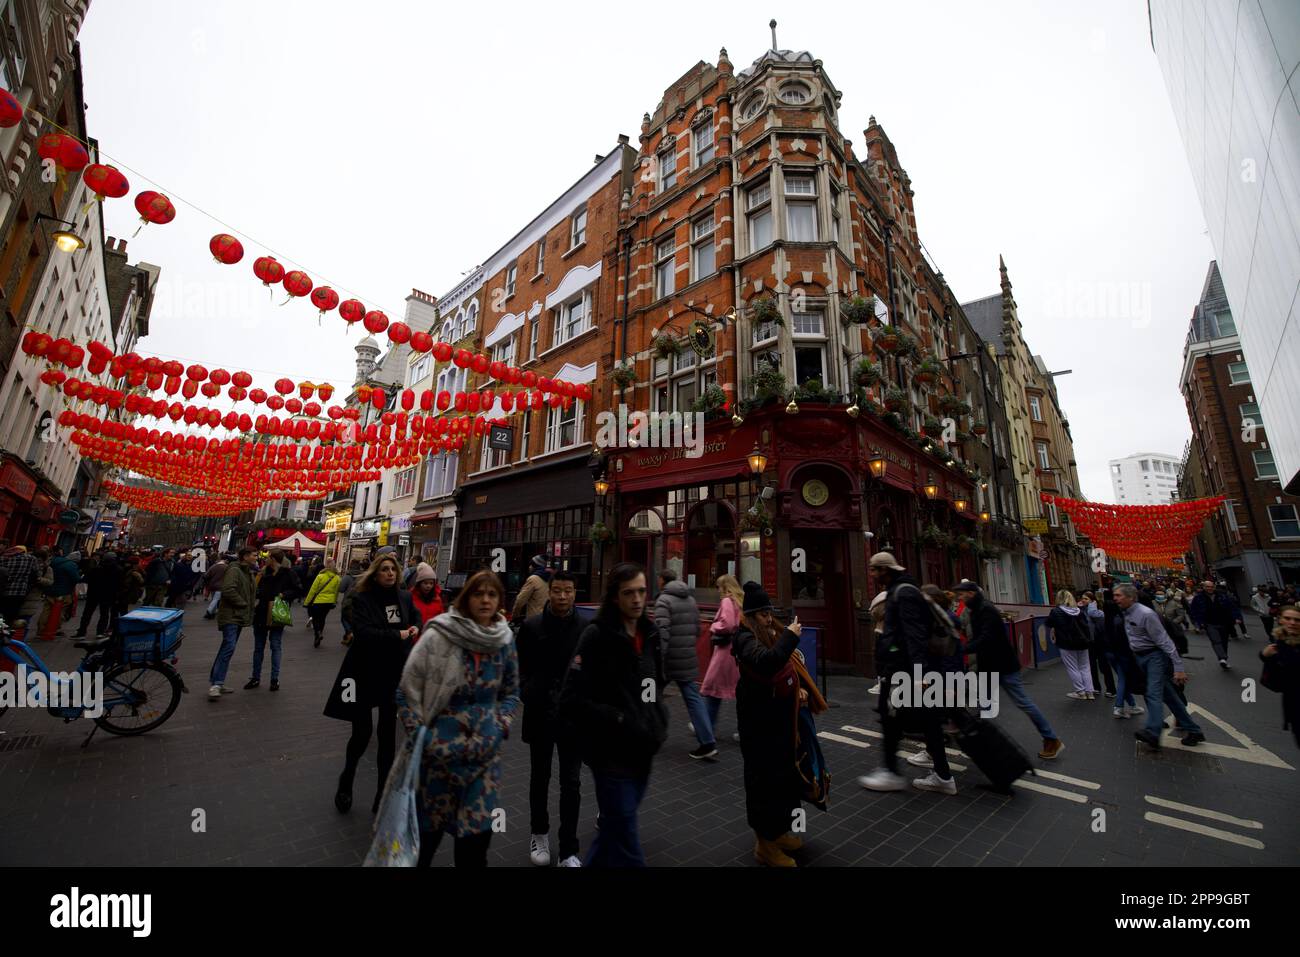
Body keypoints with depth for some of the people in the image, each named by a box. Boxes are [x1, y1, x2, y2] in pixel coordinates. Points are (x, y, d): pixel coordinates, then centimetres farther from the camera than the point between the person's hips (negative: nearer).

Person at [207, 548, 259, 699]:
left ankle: (215, 682, 22)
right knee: (228, 648, -17)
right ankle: (216, 684, -16)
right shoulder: (234, 570, -13)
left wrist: (250, 605, 13)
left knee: (227, 649, 14)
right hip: (231, 616, -10)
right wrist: (243, 603, -17)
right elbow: (228, 590, -24)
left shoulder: (248, 573, 18)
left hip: (239, 617, 10)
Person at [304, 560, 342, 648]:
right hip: (329, 602, 4)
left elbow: (312, 590, -9)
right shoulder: (337, 578, -4)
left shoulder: (320, 576, -14)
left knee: (315, 619, 5)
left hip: (318, 601, -4)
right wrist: (334, 601, 18)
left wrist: (306, 602, -1)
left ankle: (317, 633, -13)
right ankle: (320, 633, 23)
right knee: (322, 618, 19)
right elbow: (336, 592, 3)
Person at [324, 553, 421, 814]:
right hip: (365, 673, -4)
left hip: (394, 674, 4)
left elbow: (417, 617, 22)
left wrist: (415, 628, 1)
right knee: (362, 733, 2)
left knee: (387, 734, 12)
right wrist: (397, 635, -20)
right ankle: (345, 783, 33)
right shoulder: (362, 599, -12)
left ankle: (384, 791, 27)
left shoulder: (404, 598, 2)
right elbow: (362, 631, -25)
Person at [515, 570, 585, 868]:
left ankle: (569, 851, 25)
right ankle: (539, 834, 44)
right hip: (540, 715, 1)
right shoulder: (531, 626, -6)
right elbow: (521, 669, -1)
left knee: (571, 783, 7)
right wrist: (530, 698, -13)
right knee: (539, 778, 20)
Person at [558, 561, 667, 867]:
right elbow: (571, 702, -20)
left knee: (614, 832, 24)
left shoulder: (649, 634, 3)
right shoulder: (597, 636, -17)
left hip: (643, 753, 6)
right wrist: (619, 722, -22)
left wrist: (659, 724, 2)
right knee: (625, 846, 6)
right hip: (613, 754, -6)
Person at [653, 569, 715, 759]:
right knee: (693, 697, 8)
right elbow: (697, 629, 14)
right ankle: (707, 742, 4)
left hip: (669, 658, -5)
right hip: (688, 658, 6)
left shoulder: (664, 600, -11)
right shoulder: (691, 599, 11)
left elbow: (662, 631, -21)